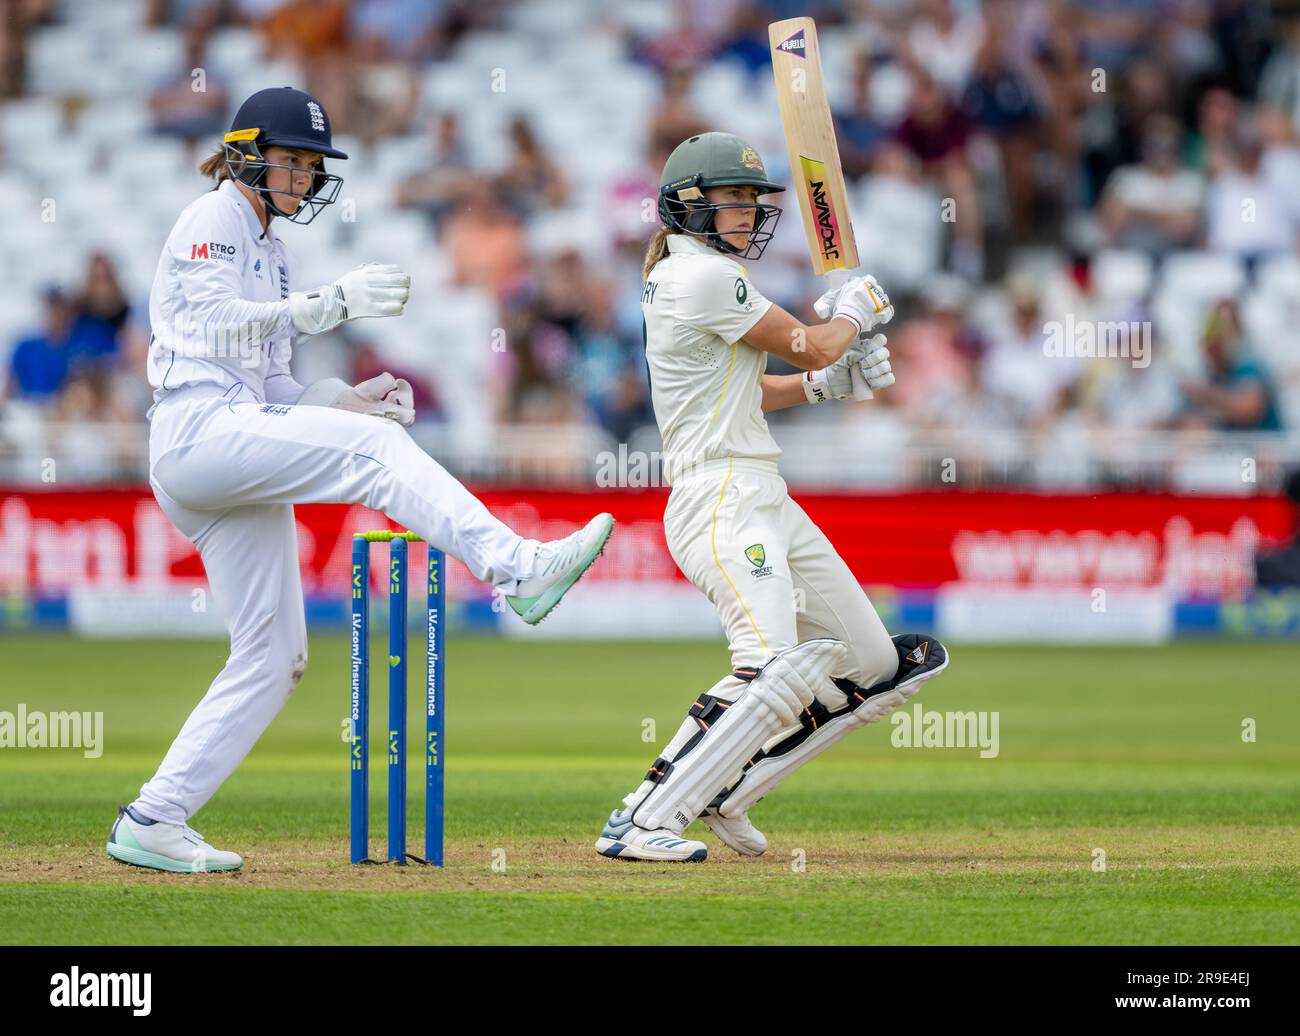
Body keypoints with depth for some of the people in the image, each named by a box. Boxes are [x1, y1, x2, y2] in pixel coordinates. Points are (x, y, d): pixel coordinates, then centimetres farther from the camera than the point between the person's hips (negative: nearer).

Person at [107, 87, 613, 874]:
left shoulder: (273, 257, 26)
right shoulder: (213, 221, 0)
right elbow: (215, 329, -17)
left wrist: (344, 398, 5)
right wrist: (333, 303, -25)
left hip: (244, 459, 10)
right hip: (198, 432, -10)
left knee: (274, 657, 4)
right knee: (369, 447, -28)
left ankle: (151, 823, 5)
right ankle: (515, 569, -46)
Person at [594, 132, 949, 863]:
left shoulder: (680, 275, 19)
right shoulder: (705, 275, -12)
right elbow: (810, 346, -8)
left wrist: (826, 383, 12)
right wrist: (856, 312, 13)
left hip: (766, 502, 11)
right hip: (721, 501, -11)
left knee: (876, 669, 11)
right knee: (778, 667, -29)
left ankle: (719, 791, 13)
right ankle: (642, 822, -30)